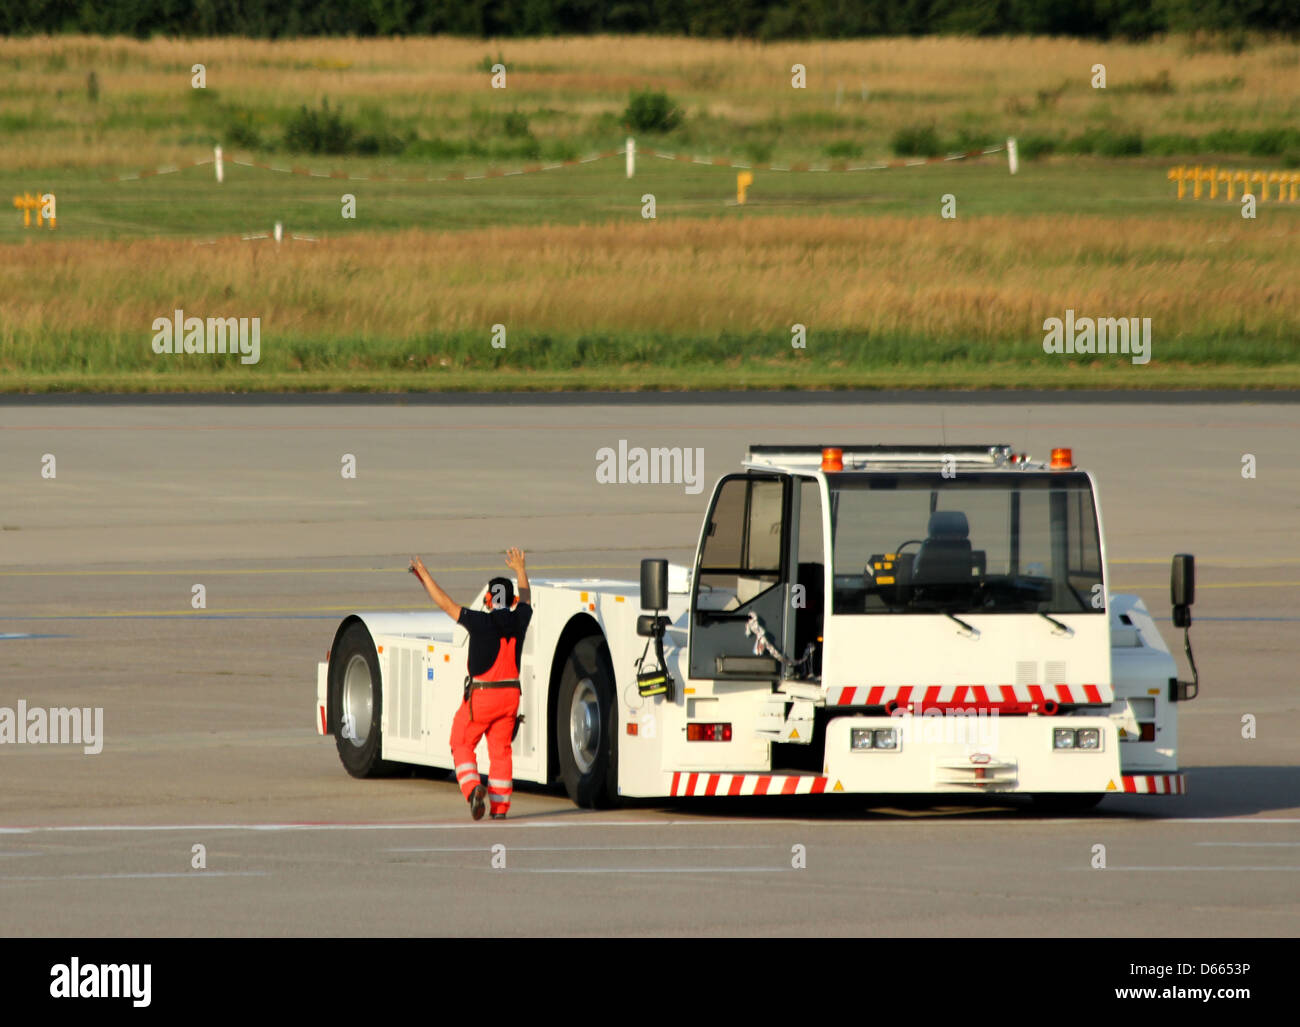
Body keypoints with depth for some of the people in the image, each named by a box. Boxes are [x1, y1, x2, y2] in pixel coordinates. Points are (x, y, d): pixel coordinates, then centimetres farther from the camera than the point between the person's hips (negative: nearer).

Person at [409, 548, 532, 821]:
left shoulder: (481, 622, -16)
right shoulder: (518, 620, -2)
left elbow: (446, 604, -11)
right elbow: (525, 598, 21)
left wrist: (424, 575, -1)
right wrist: (520, 569, 39)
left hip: (480, 696, -4)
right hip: (510, 695, 4)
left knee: (462, 745, 9)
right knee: (500, 750, 11)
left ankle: (473, 788, -15)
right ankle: (500, 806, 7)